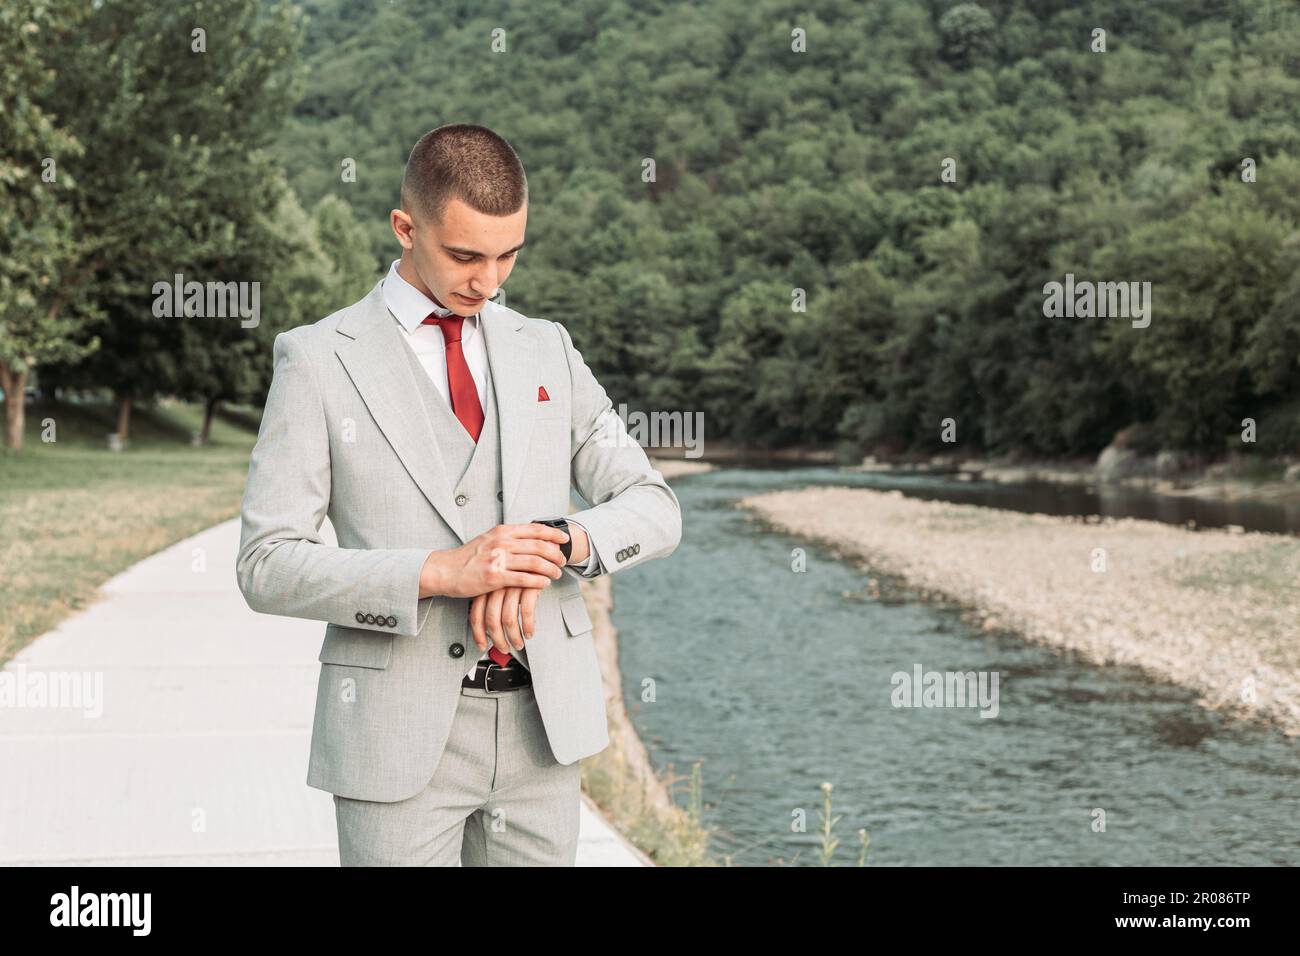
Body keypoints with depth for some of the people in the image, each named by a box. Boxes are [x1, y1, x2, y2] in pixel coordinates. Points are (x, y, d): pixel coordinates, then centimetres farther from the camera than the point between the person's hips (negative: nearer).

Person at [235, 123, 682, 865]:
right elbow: (268, 567, -9)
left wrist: (555, 547, -17)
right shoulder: (318, 360, -4)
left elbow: (653, 512, 4)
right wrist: (440, 573, -22)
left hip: (542, 722, 4)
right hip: (401, 729, -4)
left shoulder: (547, 350, 8)